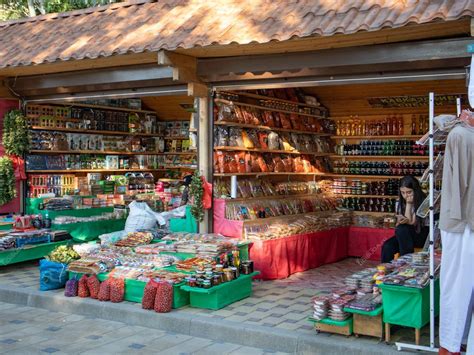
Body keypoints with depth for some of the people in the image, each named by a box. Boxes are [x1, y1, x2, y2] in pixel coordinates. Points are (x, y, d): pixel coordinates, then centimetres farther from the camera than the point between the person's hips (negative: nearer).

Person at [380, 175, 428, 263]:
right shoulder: (400, 203, 4)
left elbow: (412, 222, -16)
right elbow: (398, 223, 0)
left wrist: (408, 203, -17)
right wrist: (400, 222, -24)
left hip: (422, 235, -5)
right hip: (405, 235, 5)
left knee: (402, 229, -33)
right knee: (387, 247, -24)